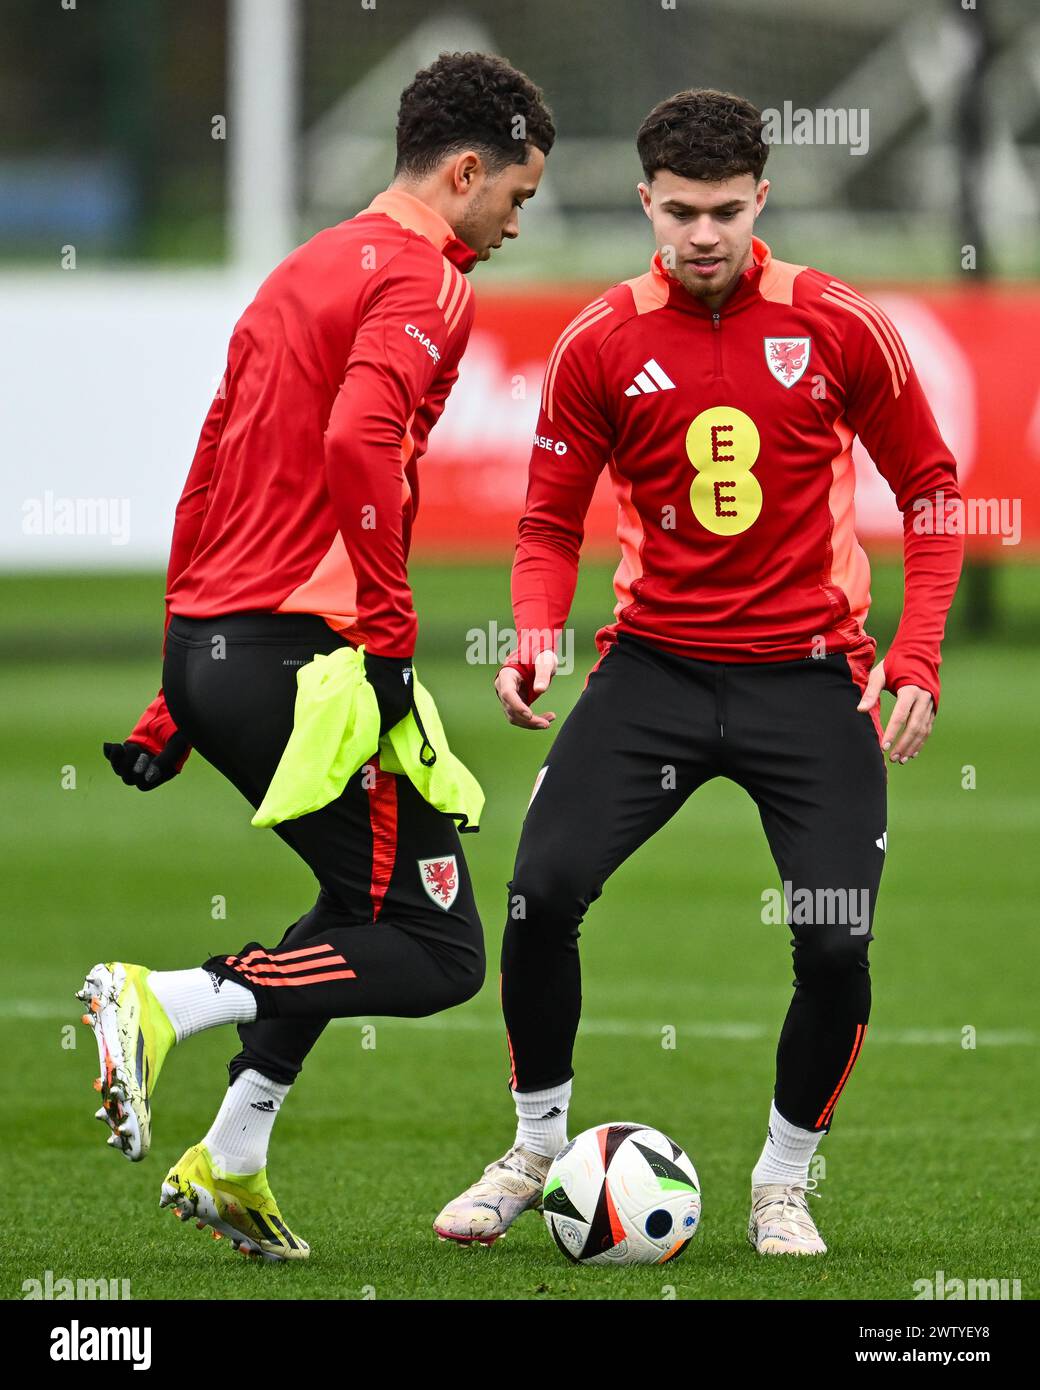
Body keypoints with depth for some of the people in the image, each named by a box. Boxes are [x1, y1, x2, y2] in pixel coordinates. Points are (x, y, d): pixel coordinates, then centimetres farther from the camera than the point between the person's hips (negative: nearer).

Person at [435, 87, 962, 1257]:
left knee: (836, 944, -11)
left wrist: (916, 662, -4)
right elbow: (551, 521, 7)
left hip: (809, 675, -1)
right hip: (657, 665, 1)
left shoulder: (838, 328, -4)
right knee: (543, 890, -14)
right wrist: (535, 641, -12)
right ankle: (537, 1149, 8)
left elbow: (930, 491, 4)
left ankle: (785, 1182, 13)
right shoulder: (601, 343, -1)